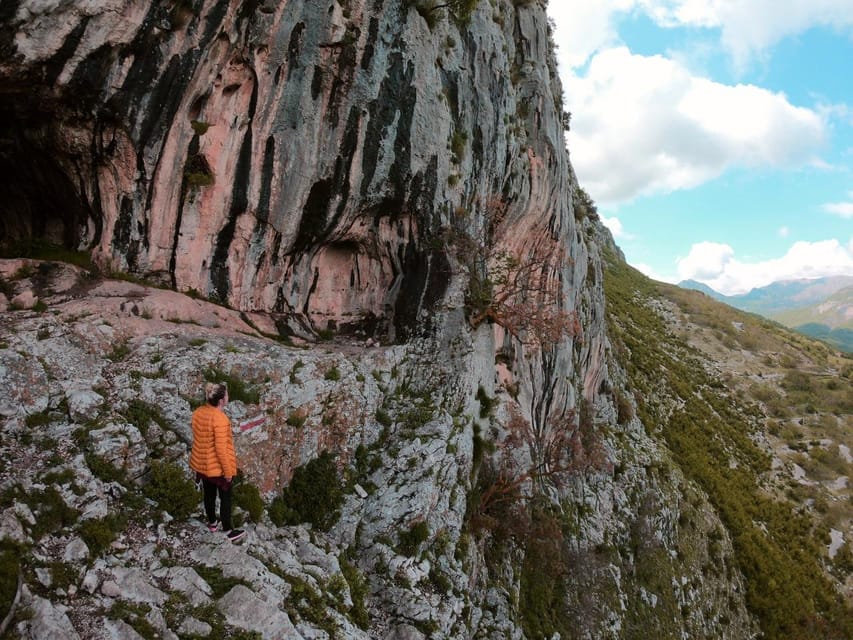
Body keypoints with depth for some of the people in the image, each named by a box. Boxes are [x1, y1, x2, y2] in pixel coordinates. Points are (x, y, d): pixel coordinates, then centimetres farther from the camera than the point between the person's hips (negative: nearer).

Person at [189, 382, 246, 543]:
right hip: (218, 467, -7)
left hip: (201, 463, 7)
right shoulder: (220, 419, -30)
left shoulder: (198, 412, -6)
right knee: (225, 499, 12)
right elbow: (221, 448, -26)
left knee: (209, 494, 25)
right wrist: (228, 470, -16)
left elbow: (199, 438, 7)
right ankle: (228, 532, 26)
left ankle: (212, 523, 45)